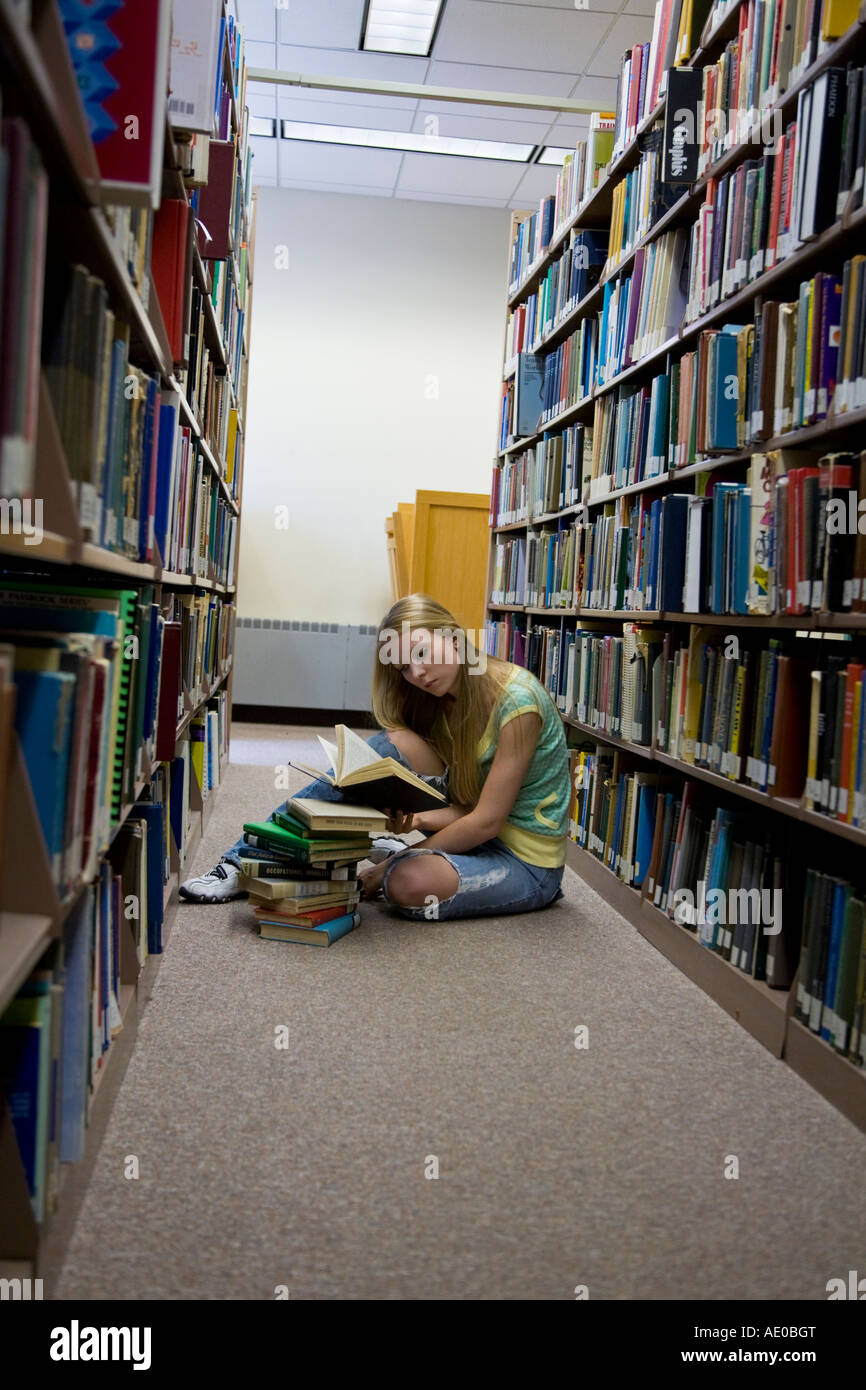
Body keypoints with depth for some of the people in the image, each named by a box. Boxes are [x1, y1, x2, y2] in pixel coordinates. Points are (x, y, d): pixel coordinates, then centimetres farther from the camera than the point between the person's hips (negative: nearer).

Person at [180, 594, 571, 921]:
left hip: (528, 863, -7)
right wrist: (415, 819, -22)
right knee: (393, 743, -12)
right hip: (480, 835, 7)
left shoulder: (516, 700, -21)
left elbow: (486, 820, -22)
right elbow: (467, 808, -1)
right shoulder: (450, 700, 4)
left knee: (409, 883, -36)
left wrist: (387, 869, -17)